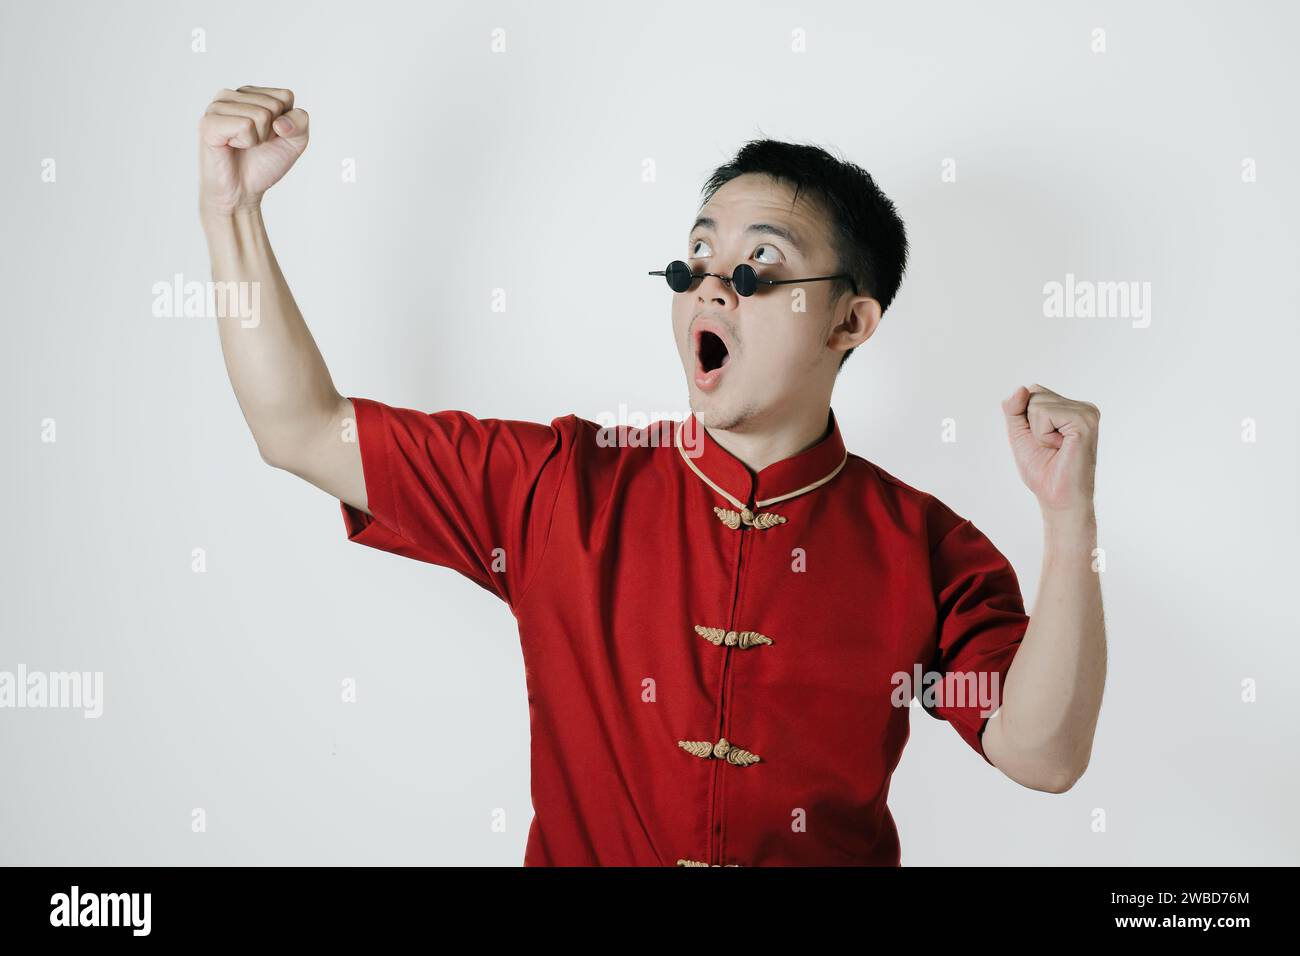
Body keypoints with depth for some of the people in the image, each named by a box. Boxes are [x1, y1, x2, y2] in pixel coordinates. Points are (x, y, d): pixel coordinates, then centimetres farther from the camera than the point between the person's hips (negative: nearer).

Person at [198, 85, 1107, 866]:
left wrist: (1068, 520, -20)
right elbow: (303, 429, 1)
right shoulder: (559, 486, -2)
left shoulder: (923, 550, -3)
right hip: (577, 848, 1)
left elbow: (1040, 753, -11)